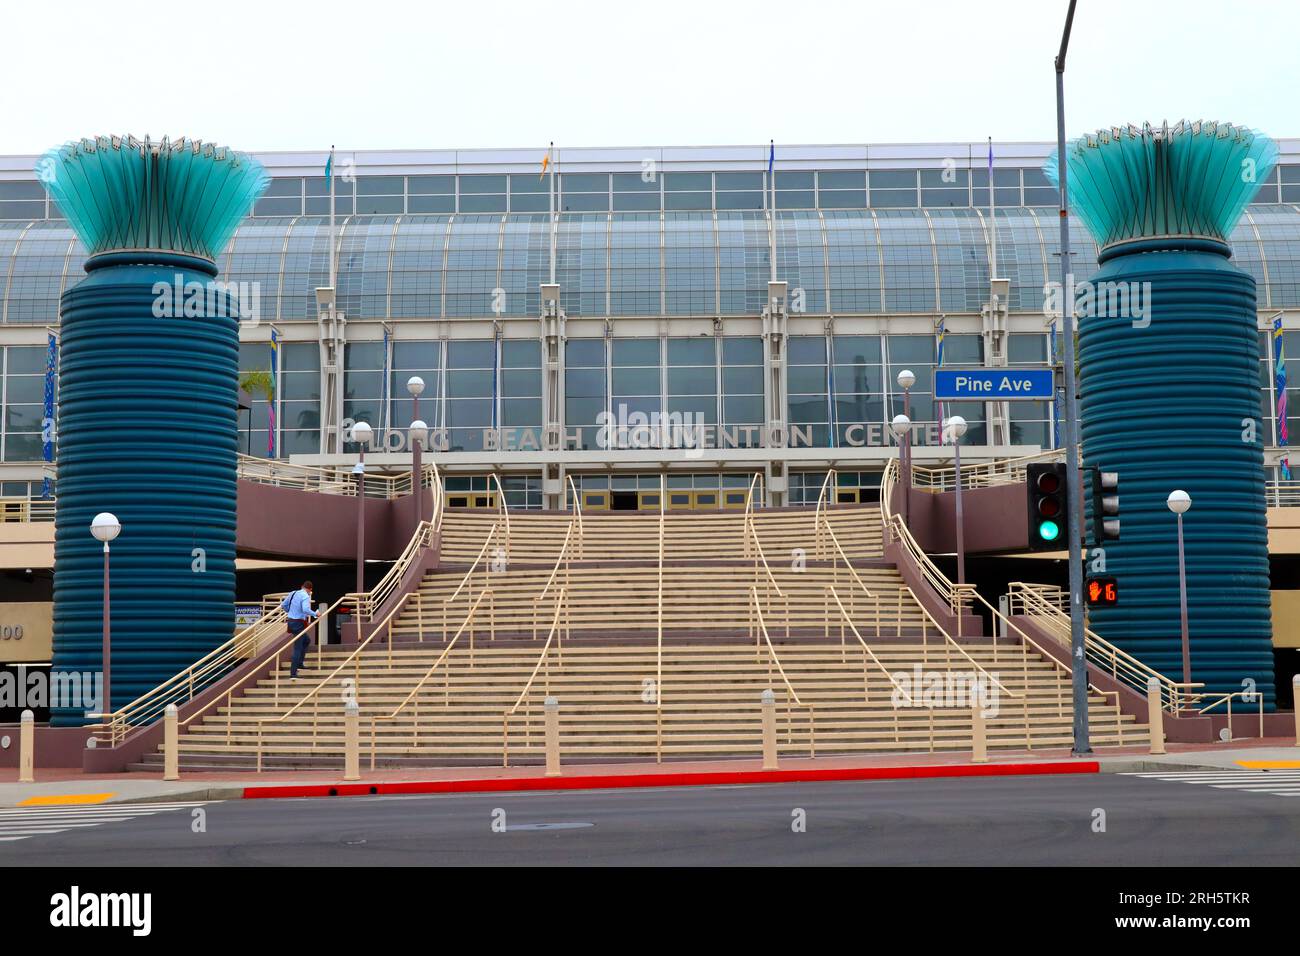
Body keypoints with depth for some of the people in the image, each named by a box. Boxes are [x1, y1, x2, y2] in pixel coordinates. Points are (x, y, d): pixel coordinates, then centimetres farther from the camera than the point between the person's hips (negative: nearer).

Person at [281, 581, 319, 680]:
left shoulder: (293, 593, 9)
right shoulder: (306, 597, -14)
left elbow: (283, 605, 18)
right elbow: (305, 609, -30)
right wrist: (315, 614, -16)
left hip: (291, 621, 8)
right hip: (299, 623, -8)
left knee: (307, 640, 27)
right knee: (298, 648, -4)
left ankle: (299, 664, 26)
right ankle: (293, 674, -6)